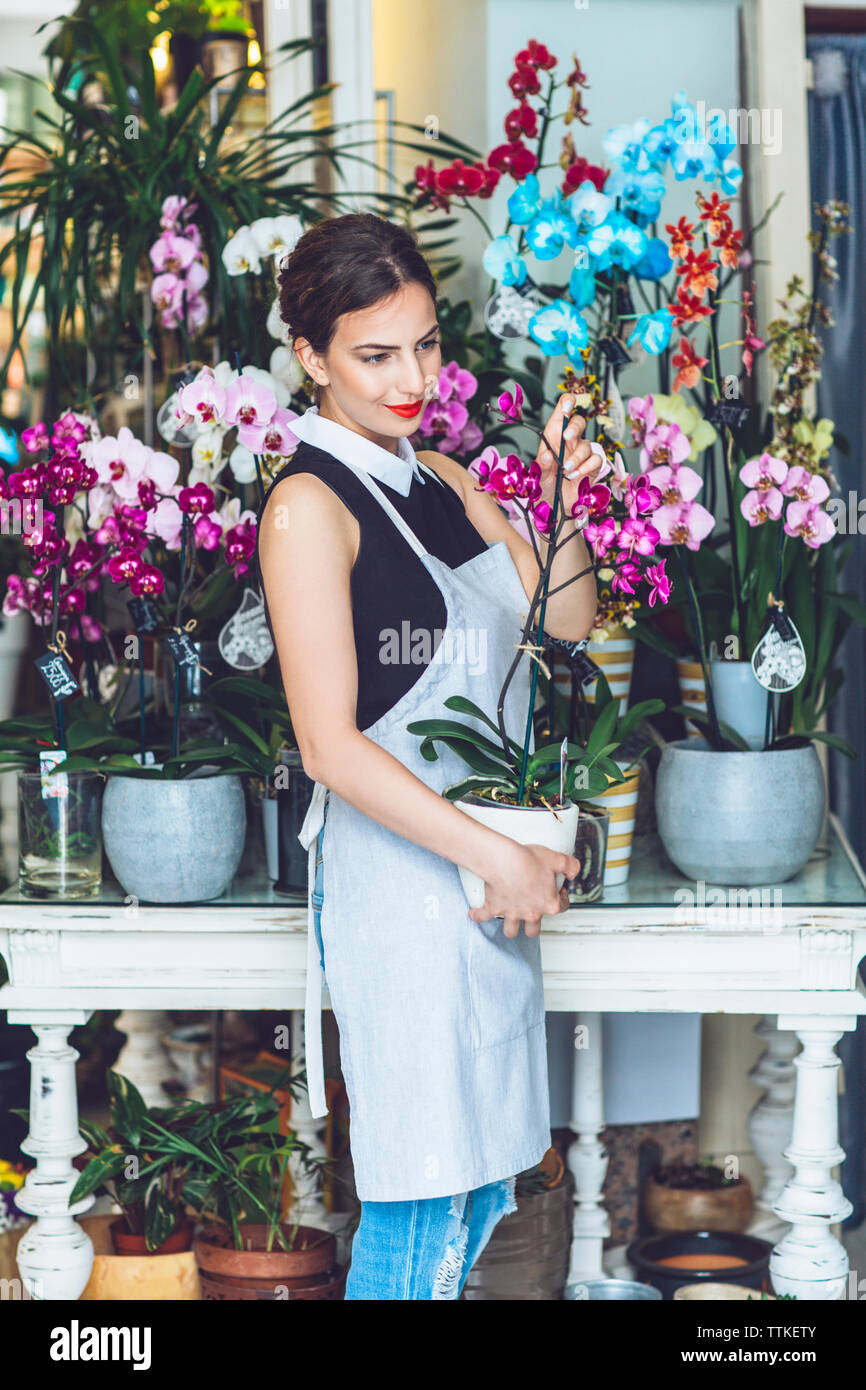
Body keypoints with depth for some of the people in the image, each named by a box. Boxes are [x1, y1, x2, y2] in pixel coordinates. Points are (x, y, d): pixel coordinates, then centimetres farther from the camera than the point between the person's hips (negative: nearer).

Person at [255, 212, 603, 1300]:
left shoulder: (442, 483, 11)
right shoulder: (309, 505, -15)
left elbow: (565, 620, 11)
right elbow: (331, 745, -19)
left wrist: (562, 502, -7)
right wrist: (498, 858, -18)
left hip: (490, 865, 8)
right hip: (397, 872, -8)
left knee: (485, 1173, 15)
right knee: (421, 1201, -3)